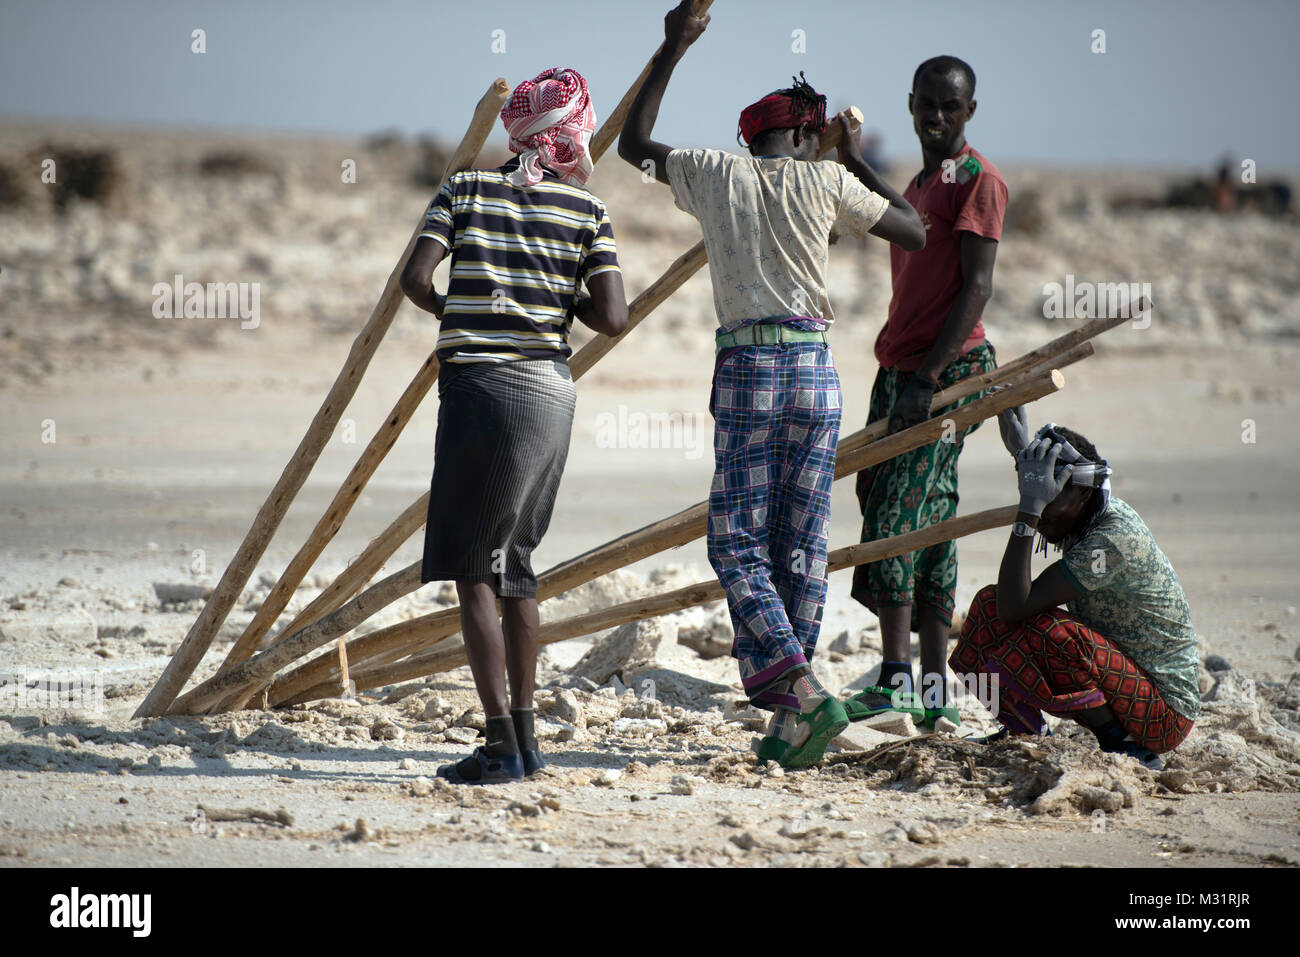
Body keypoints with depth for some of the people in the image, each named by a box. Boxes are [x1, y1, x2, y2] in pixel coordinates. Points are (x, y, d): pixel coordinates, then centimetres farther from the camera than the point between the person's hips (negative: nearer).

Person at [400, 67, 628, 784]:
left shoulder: (466, 189, 4)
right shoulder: (587, 212, 6)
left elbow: (415, 278, -7)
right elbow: (612, 319, -3)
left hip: (479, 386, -3)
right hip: (550, 394, 3)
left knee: (472, 570, -3)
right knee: (512, 562, 16)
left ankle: (501, 745, -10)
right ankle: (524, 737, 19)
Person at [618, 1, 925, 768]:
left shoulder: (715, 173, 7)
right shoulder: (826, 181, 5)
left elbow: (633, 145, 24)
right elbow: (914, 232, 17)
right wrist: (857, 160, 27)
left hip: (748, 368, -1)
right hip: (817, 368, 2)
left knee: (738, 542, 0)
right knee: (802, 545, 6)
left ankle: (799, 689, -19)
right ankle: (791, 716, 7)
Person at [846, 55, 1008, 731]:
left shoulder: (976, 178, -7)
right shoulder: (920, 183, 21)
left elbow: (977, 285, -15)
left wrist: (929, 375, -21)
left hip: (947, 371, -9)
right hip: (903, 370, 9)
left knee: (898, 520, -15)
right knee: (923, 526, 7)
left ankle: (898, 681, -18)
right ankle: (934, 693, 8)